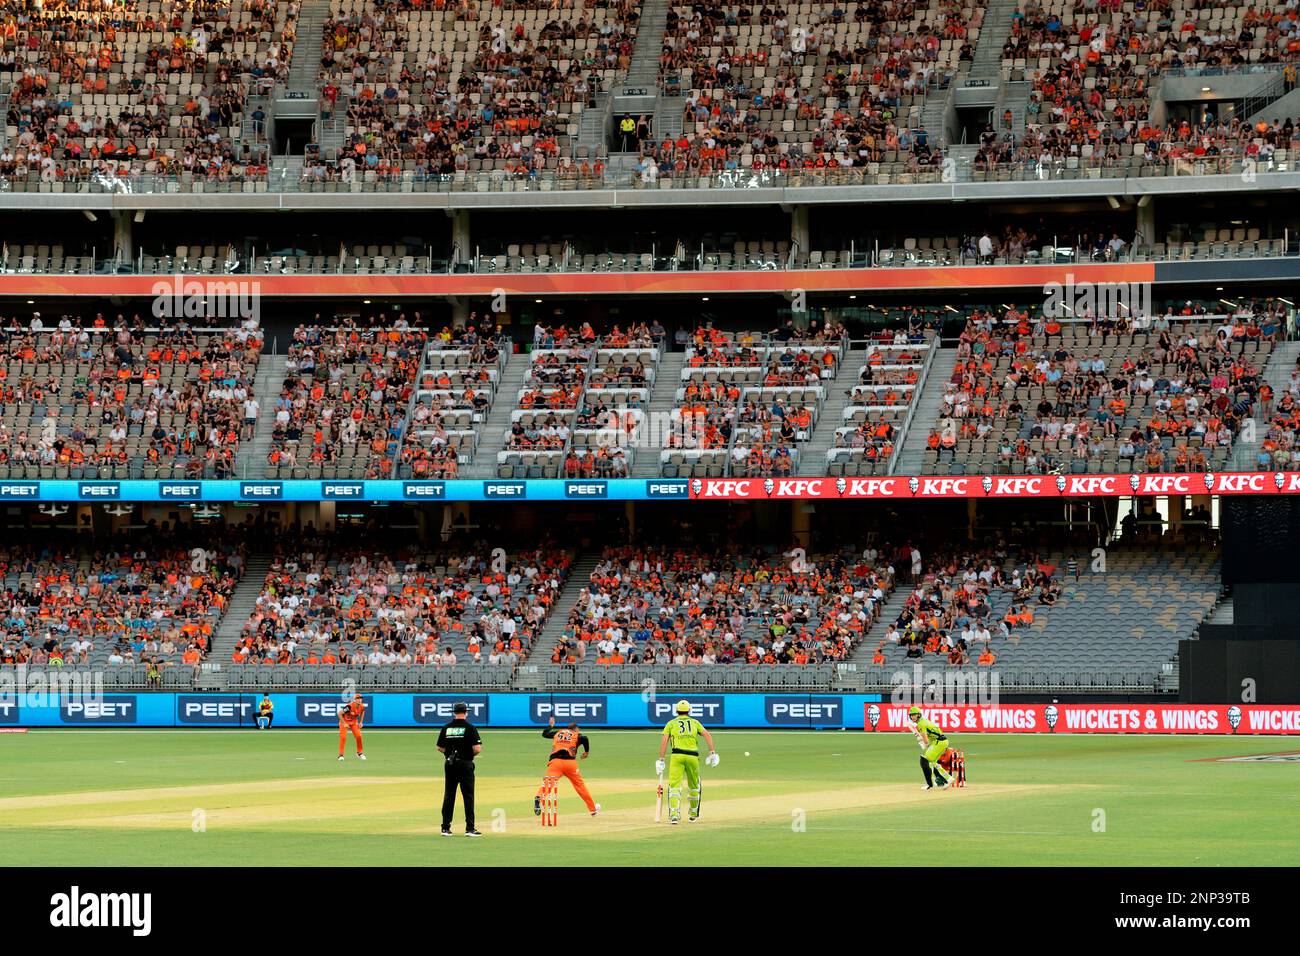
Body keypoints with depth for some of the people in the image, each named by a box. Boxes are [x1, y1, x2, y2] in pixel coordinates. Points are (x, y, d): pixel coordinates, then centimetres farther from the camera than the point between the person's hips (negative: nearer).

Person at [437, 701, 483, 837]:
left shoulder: (446, 728, 4)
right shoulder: (470, 728, -8)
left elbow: (440, 748, 8)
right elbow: (477, 749, -14)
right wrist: (471, 754, 6)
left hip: (450, 764, 4)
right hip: (465, 764, -4)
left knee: (448, 795, 8)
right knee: (468, 796, 0)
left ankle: (445, 828, 9)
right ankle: (469, 828, -2)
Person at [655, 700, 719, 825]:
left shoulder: (671, 723, 13)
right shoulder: (695, 722, 17)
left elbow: (664, 740, 2)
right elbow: (707, 735, 5)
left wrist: (661, 759, 1)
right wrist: (712, 753, 2)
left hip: (677, 755, -2)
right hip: (693, 756, 2)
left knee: (674, 785, -8)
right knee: (694, 786, 20)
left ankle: (674, 814, -25)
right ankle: (694, 814, 29)